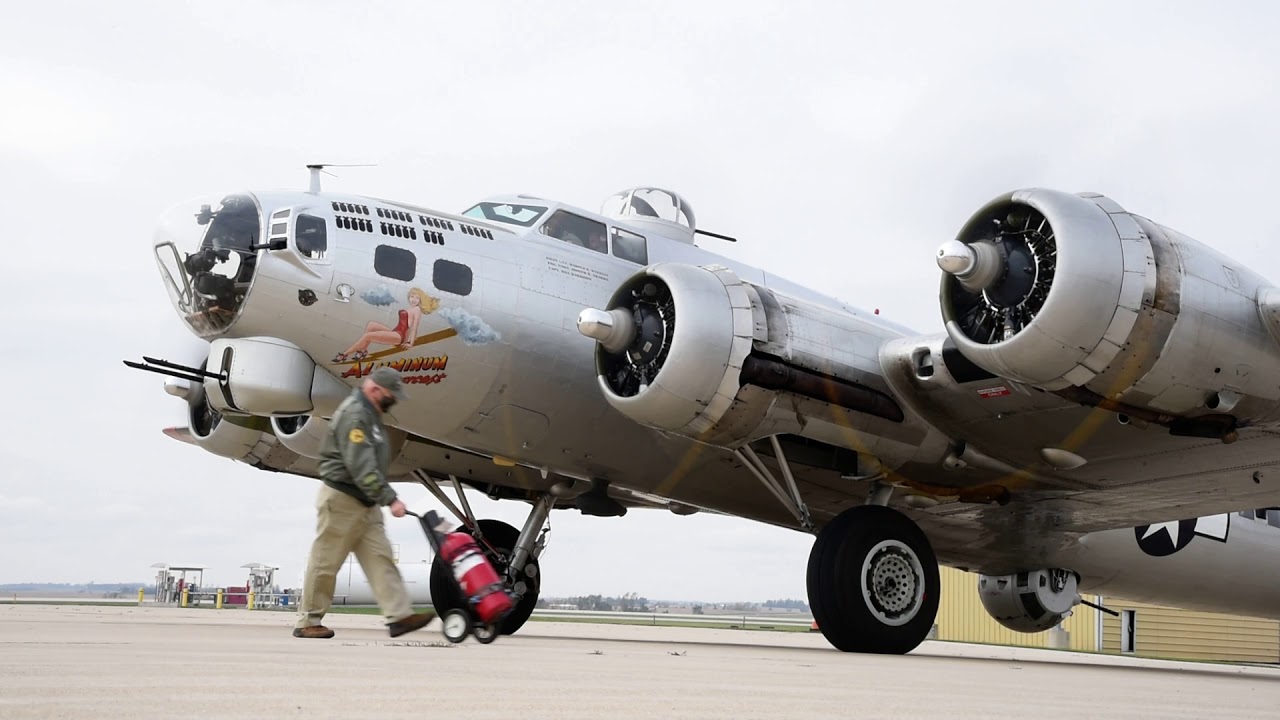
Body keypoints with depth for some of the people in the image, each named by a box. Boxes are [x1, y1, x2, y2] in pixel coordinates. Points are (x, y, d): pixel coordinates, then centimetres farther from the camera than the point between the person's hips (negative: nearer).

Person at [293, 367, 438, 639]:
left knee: (380, 558, 0)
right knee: (326, 562, -1)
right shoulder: (354, 414, -19)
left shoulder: (370, 413, 14)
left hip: (365, 504, 10)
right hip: (341, 500, -10)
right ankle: (307, 622, 8)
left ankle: (399, 616, -5)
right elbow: (361, 467, -26)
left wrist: (383, 499, 19)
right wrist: (390, 499, -27)